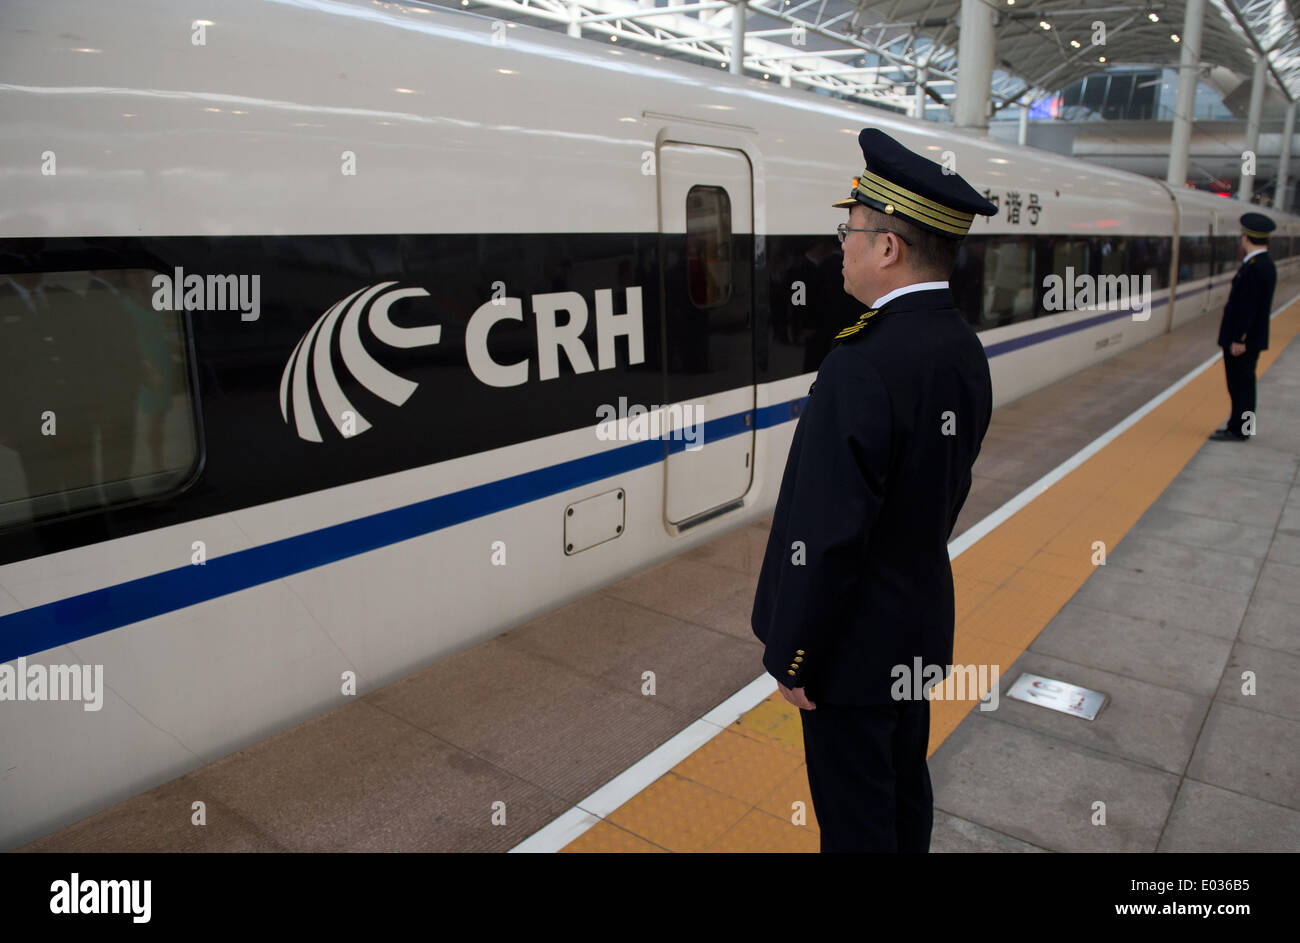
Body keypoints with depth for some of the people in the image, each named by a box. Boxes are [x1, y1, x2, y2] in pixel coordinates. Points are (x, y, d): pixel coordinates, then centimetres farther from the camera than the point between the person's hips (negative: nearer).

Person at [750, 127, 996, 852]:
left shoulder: (864, 367, -30)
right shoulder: (964, 348, -1)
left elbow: (826, 538, -27)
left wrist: (791, 656, -15)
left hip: (856, 640, -8)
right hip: (924, 622, 8)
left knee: (855, 816, 13)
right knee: (905, 785, 26)